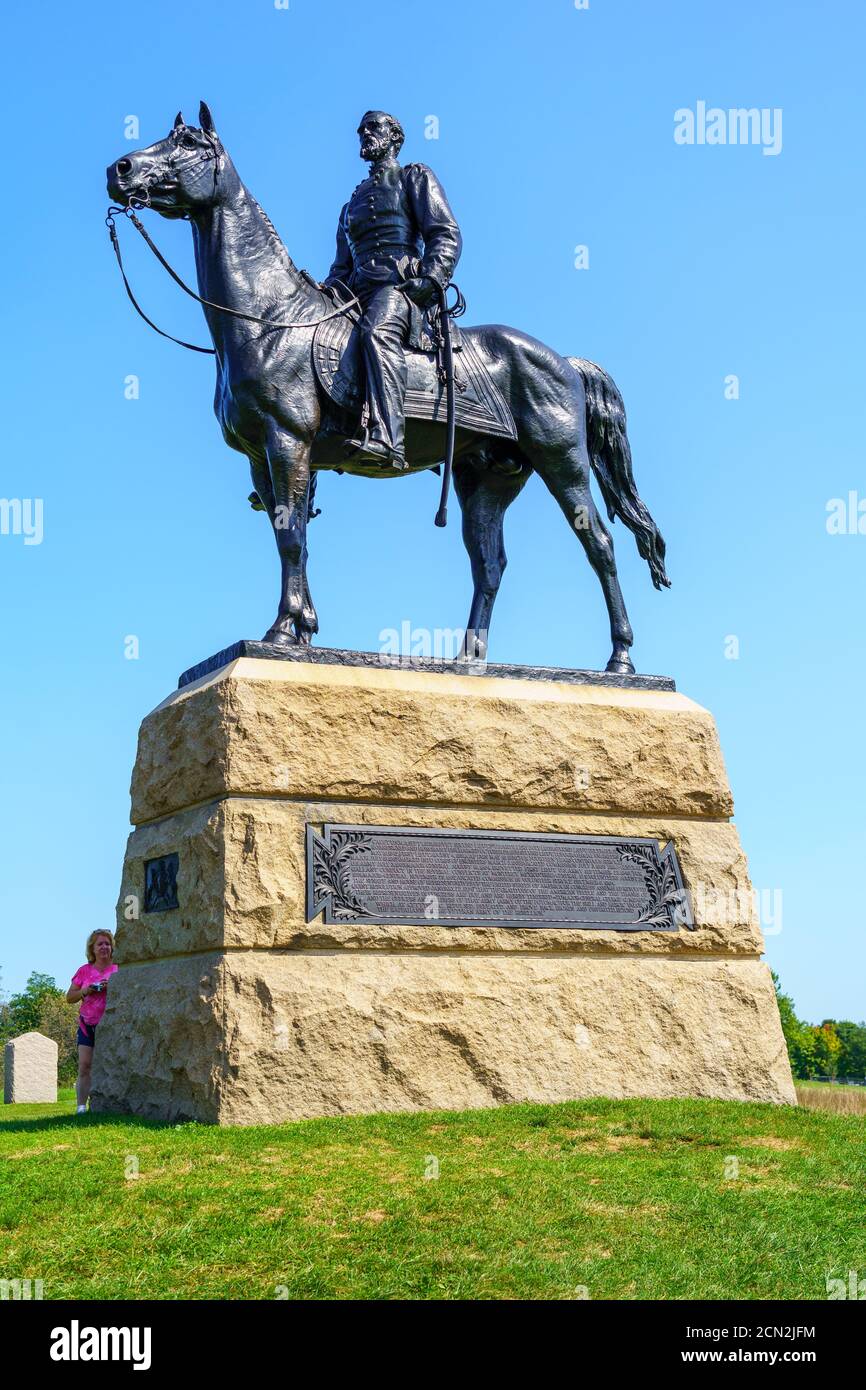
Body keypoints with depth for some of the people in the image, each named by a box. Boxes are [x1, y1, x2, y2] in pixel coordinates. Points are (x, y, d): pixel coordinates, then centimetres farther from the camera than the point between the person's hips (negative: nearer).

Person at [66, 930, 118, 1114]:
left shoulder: (118, 970, 7)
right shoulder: (84, 971, 11)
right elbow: (69, 997, 12)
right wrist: (85, 991, -8)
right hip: (88, 1024, 1)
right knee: (84, 1066, -8)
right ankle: (81, 1105, -10)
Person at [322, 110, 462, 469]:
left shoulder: (414, 177, 17)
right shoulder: (353, 202, 34)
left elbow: (447, 236, 4)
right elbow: (342, 264, 32)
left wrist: (430, 281, -15)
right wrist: (326, 291, 8)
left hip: (400, 284, -7)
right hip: (357, 291, 8)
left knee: (377, 331, -40)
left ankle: (386, 439, -59)